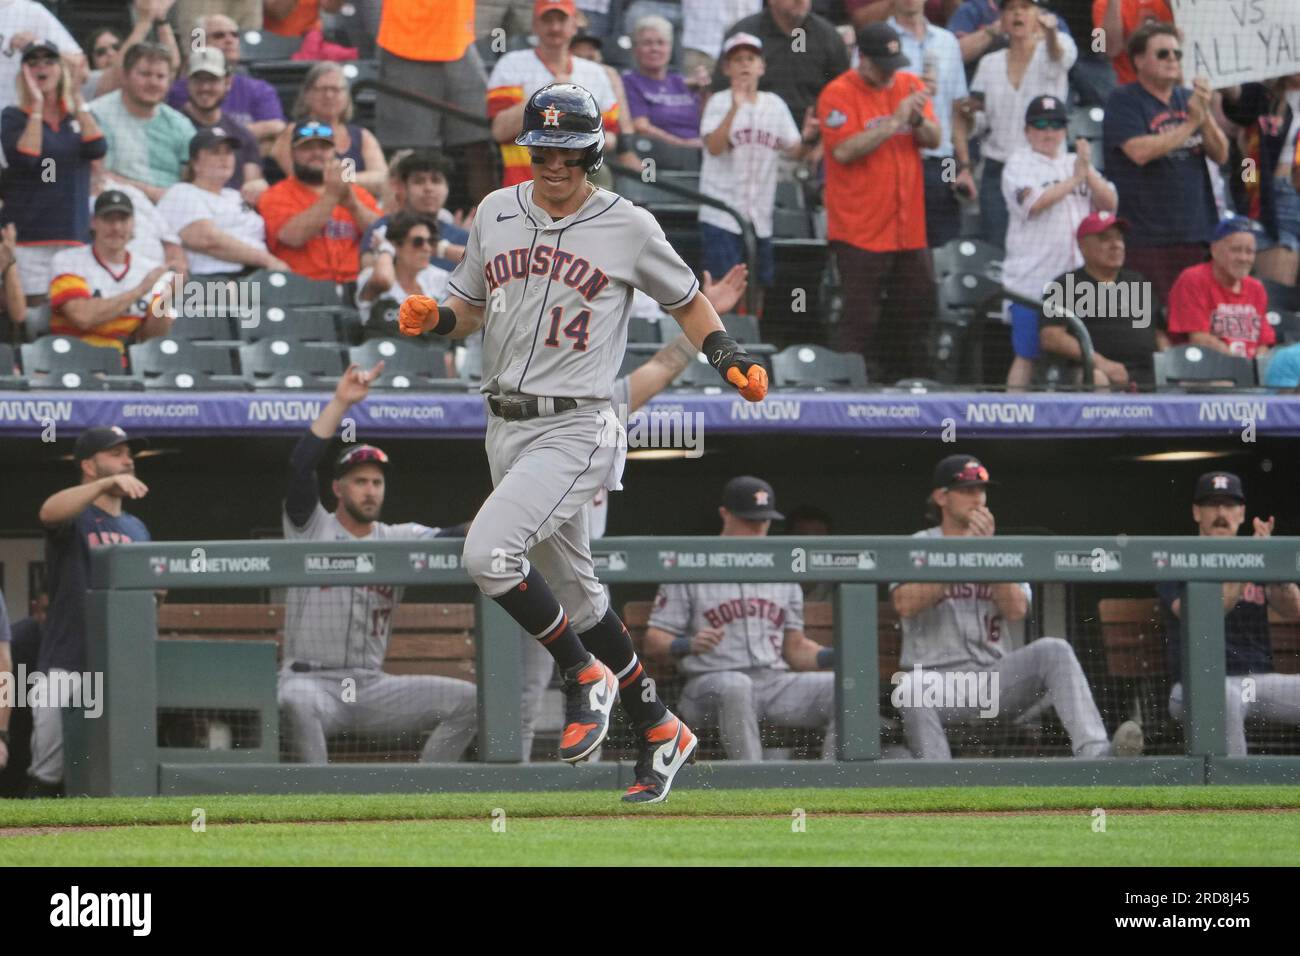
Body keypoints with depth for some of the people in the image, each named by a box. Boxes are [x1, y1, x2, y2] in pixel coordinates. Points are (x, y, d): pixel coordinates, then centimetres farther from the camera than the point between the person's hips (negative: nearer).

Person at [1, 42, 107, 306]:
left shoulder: (78, 116, 15)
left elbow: (97, 150, -6)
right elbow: (25, 160, -14)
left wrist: (78, 100, -1)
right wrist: (37, 106, -11)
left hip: (73, 232, 3)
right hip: (28, 233, -3)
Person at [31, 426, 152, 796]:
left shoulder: (137, 529, 19)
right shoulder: (74, 518, -1)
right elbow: (50, 511, -27)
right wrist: (109, 483, -38)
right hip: (66, 668, -6)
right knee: (48, 778, -6)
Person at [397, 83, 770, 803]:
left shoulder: (628, 228, -4)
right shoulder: (497, 213, 8)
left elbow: (685, 299, 10)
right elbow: (469, 307, 17)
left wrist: (726, 354, -7)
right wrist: (431, 317, -5)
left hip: (575, 429, -6)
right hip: (506, 426, 6)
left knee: (488, 553, -25)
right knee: (573, 591, 13)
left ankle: (584, 674, -4)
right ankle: (659, 732, 26)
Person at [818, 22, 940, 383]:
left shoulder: (910, 85, 10)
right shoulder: (838, 94, -8)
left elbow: (934, 140, 6)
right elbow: (844, 151, -19)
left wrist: (918, 119, -16)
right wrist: (895, 121, -21)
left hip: (908, 227, 6)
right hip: (859, 229, -6)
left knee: (920, 306, 9)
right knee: (861, 315, -7)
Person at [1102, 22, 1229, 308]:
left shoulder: (1188, 100, 16)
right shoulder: (1124, 102, -1)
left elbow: (1220, 155, 10)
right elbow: (1139, 151, -17)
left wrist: (1205, 115, -7)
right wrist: (1190, 124, -13)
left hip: (1194, 231, 6)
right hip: (1145, 233, -6)